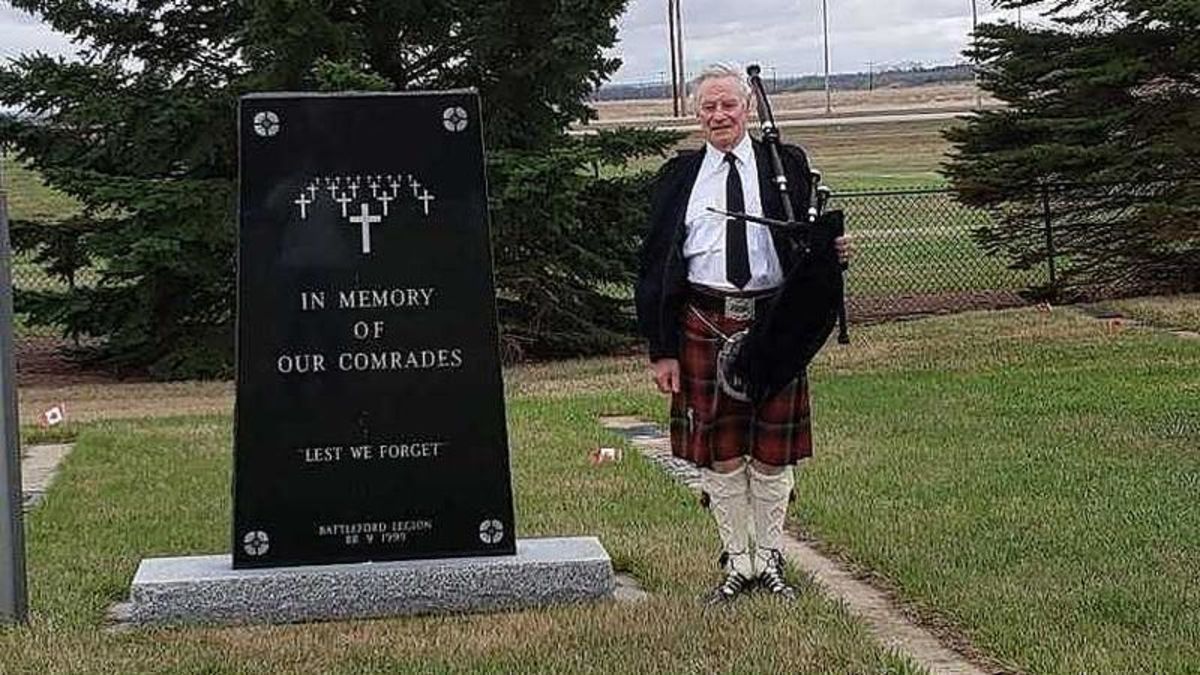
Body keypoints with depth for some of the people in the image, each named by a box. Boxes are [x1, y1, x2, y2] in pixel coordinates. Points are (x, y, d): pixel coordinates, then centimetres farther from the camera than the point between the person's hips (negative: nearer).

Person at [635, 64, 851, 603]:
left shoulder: (785, 165, 4)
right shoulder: (679, 176, 6)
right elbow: (655, 265, 4)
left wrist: (833, 252, -17)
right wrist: (661, 349, -2)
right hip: (705, 326, 0)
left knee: (773, 452, 8)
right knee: (719, 453, 6)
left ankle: (770, 561, 23)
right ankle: (737, 563, 20)